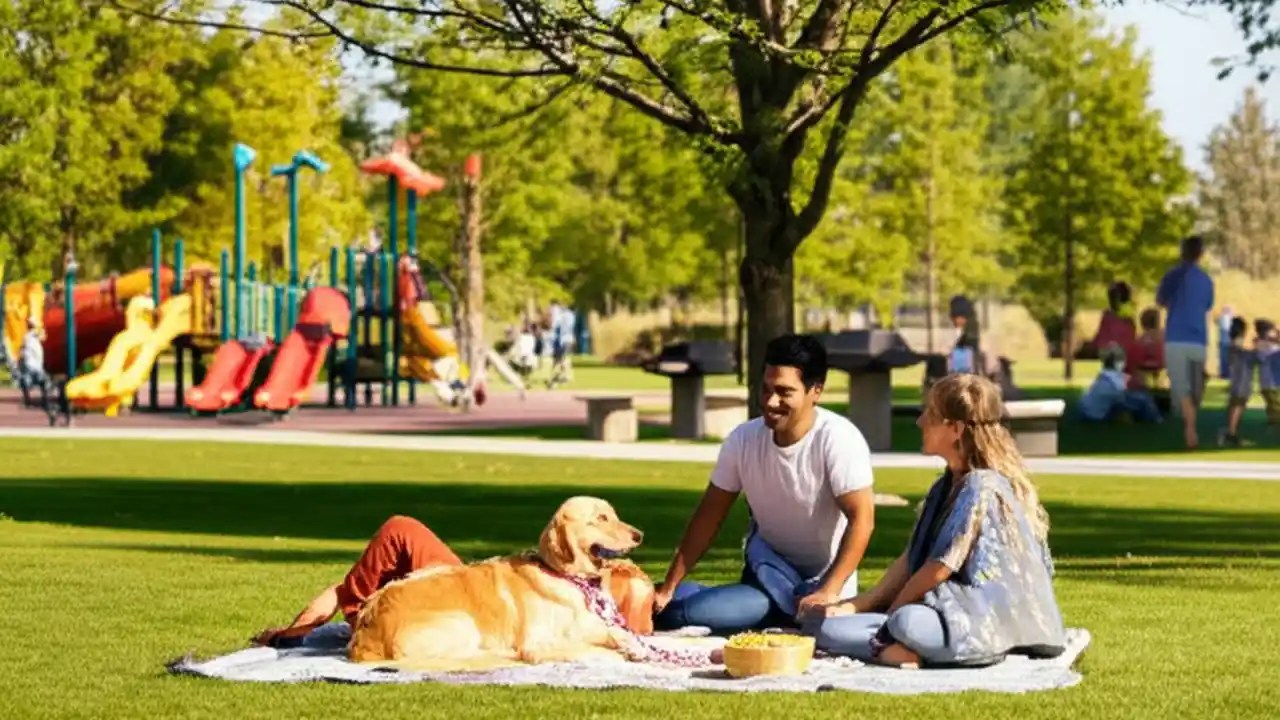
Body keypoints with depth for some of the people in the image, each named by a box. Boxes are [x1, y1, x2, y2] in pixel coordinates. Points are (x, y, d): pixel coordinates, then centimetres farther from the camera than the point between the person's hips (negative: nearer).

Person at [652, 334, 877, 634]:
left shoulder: (838, 439, -21)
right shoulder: (743, 438, -7)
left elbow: (861, 518, -22)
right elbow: (709, 514, 0)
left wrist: (828, 593, -30)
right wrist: (667, 589, -3)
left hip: (821, 584, -5)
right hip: (765, 579, 5)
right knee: (676, 612, -10)